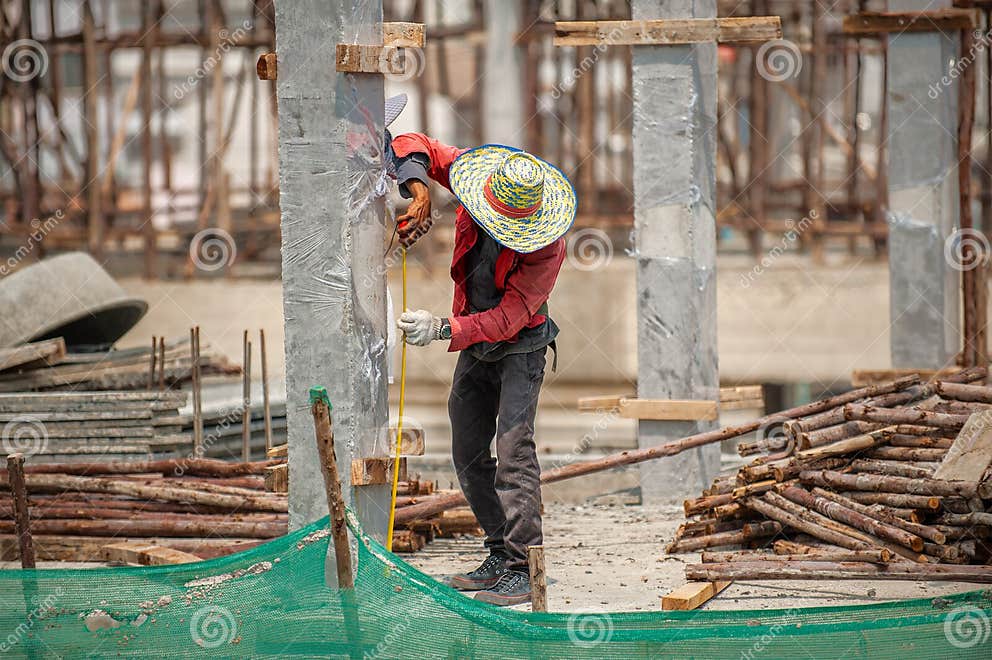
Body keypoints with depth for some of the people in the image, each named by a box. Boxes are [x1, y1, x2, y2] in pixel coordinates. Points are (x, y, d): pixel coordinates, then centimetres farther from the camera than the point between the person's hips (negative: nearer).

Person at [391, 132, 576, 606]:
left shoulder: (545, 247, -27)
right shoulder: (473, 174, -13)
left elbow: (509, 317, -29)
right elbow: (415, 148, -5)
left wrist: (442, 329, -36)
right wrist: (419, 189, -25)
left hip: (519, 348, -6)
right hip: (474, 344, 6)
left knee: (514, 449, -19)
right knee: (468, 456, 9)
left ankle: (521, 570, -21)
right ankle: (499, 556, 17)